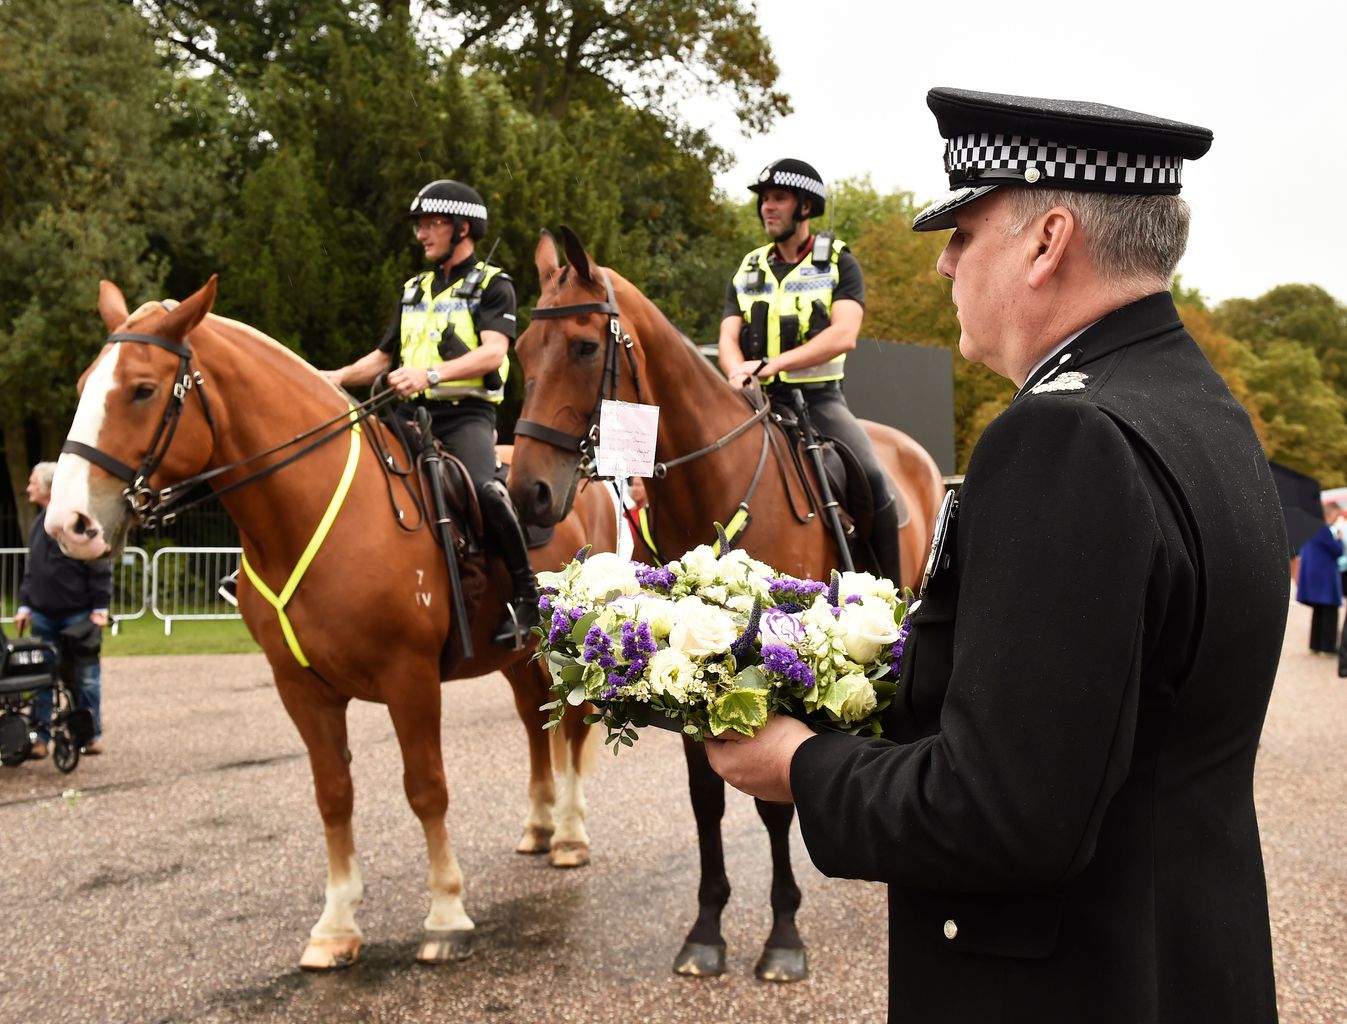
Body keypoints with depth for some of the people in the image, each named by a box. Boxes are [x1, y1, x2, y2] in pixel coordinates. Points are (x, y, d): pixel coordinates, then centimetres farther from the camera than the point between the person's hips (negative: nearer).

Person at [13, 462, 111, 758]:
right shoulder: (38, 524, 14)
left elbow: (100, 567, -11)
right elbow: (31, 571, 20)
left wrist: (100, 607, -13)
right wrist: (24, 605, 12)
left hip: (78, 614, -6)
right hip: (43, 615, 6)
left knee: (85, 676, 3)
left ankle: (92, 735, 13)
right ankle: (40, 736, 9)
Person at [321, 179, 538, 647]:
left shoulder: (492, 284, 4)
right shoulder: (414, 290, 24)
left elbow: (492, 352, -13)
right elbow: (384, 357, 27)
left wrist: (431, 373, -27)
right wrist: (339, 376, 6)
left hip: (466, 414, -7)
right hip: (413, 414, 7)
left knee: (483, 488, -33)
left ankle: (525, 592, -17)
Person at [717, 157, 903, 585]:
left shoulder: (838, 263, 3)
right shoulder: (747, 271, 15)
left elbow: (844, 334, -13)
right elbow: (728, 340, 6)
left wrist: (773, 364, -24)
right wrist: (740, 374, -19)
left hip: (819, 397, -4)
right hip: (759, 402, 4)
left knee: (872, 480, -24)